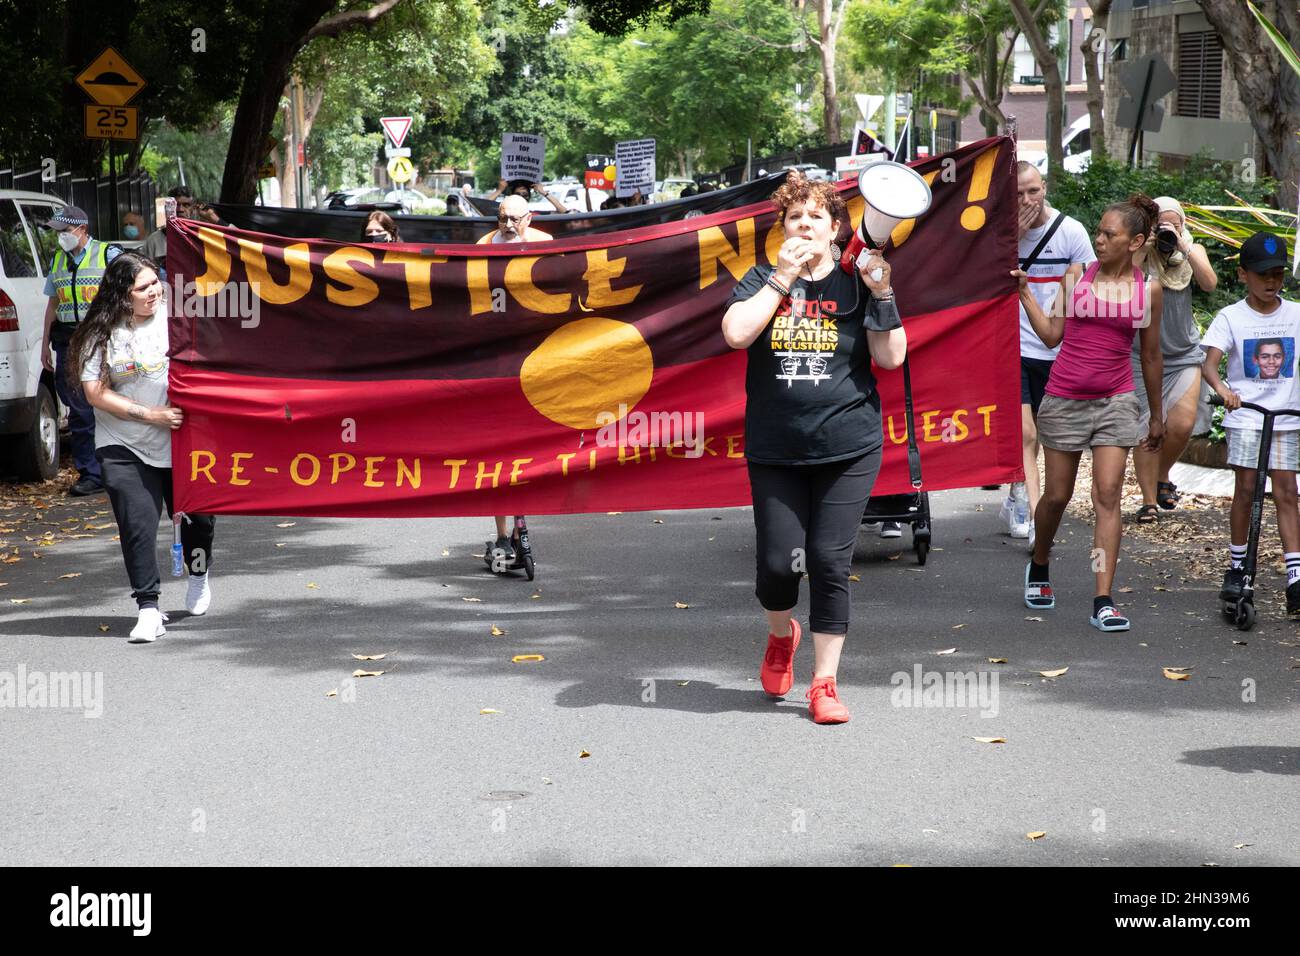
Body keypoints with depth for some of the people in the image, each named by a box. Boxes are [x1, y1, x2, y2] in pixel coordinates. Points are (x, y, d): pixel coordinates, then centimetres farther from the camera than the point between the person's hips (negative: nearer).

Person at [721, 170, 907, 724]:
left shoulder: (855, 284, 4)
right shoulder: (763, 280, 6)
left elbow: (891, 357, -2)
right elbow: (735, 334, -12)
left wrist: (881, 293, -13)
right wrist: (783, 278, -11)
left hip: (847, 451, -1)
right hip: (775, 453, 1)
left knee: (831, 563, -2)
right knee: (779, 562, -2)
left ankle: (824, 683, 9)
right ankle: (781, 636, 32)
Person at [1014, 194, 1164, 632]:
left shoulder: (1148, 288, 2)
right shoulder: (1078, 275, 2)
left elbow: (1150, 355, 11)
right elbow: (1052, 335, 3)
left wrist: (1156, 415, 16)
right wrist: (1025, 292, -4)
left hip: (1115, 401, 0)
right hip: (1064, 399, 0)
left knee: (1108, 496, -9)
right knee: (1057, 495, 9)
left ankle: (1103, 602, -9)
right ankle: (1039, 564, 38)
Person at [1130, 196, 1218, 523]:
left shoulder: (1193, 252, 4)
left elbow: (1209, 284, -14)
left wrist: (1184, 247, -20)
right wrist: (1143, 250, -23)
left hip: (1184, 353, 2)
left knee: (1182, 425, -10)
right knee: (1147, 430, -4)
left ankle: (1162, 477, 18)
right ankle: (1149, 500, 6)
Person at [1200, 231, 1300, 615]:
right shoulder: (1231, 317, -2)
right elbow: (1209, 362, -13)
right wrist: (1221, 388, -33)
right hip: (1245, 415, -1)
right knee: (1245, 490, -3)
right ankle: (1236, 567, 13)